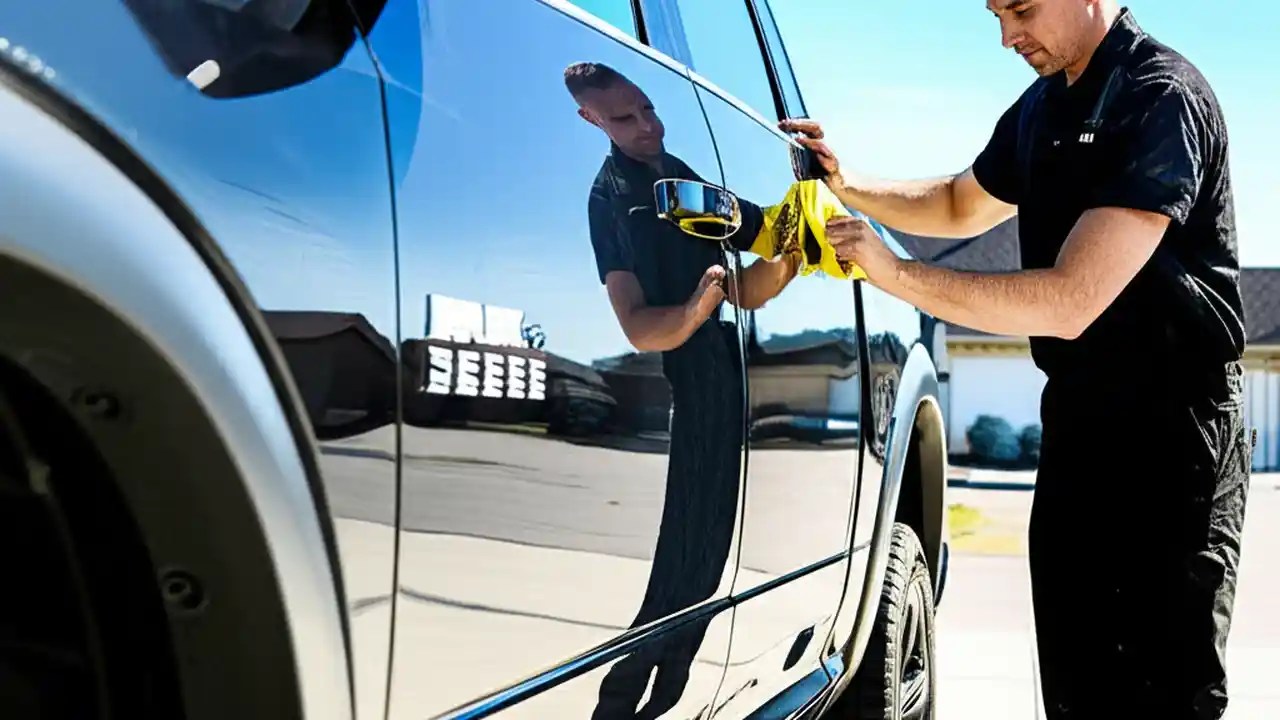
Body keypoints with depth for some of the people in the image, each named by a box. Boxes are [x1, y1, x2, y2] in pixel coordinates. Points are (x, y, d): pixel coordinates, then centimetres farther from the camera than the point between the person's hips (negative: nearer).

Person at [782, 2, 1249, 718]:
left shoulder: (1162, 97, -18)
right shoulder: (1041, 107, 10)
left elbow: (1069, 302, -26)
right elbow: (960, 206, 26)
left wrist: (896, 273, -21)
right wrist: (848, 185, 9)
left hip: (1174, 421, -8)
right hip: (1077, 408, 8)